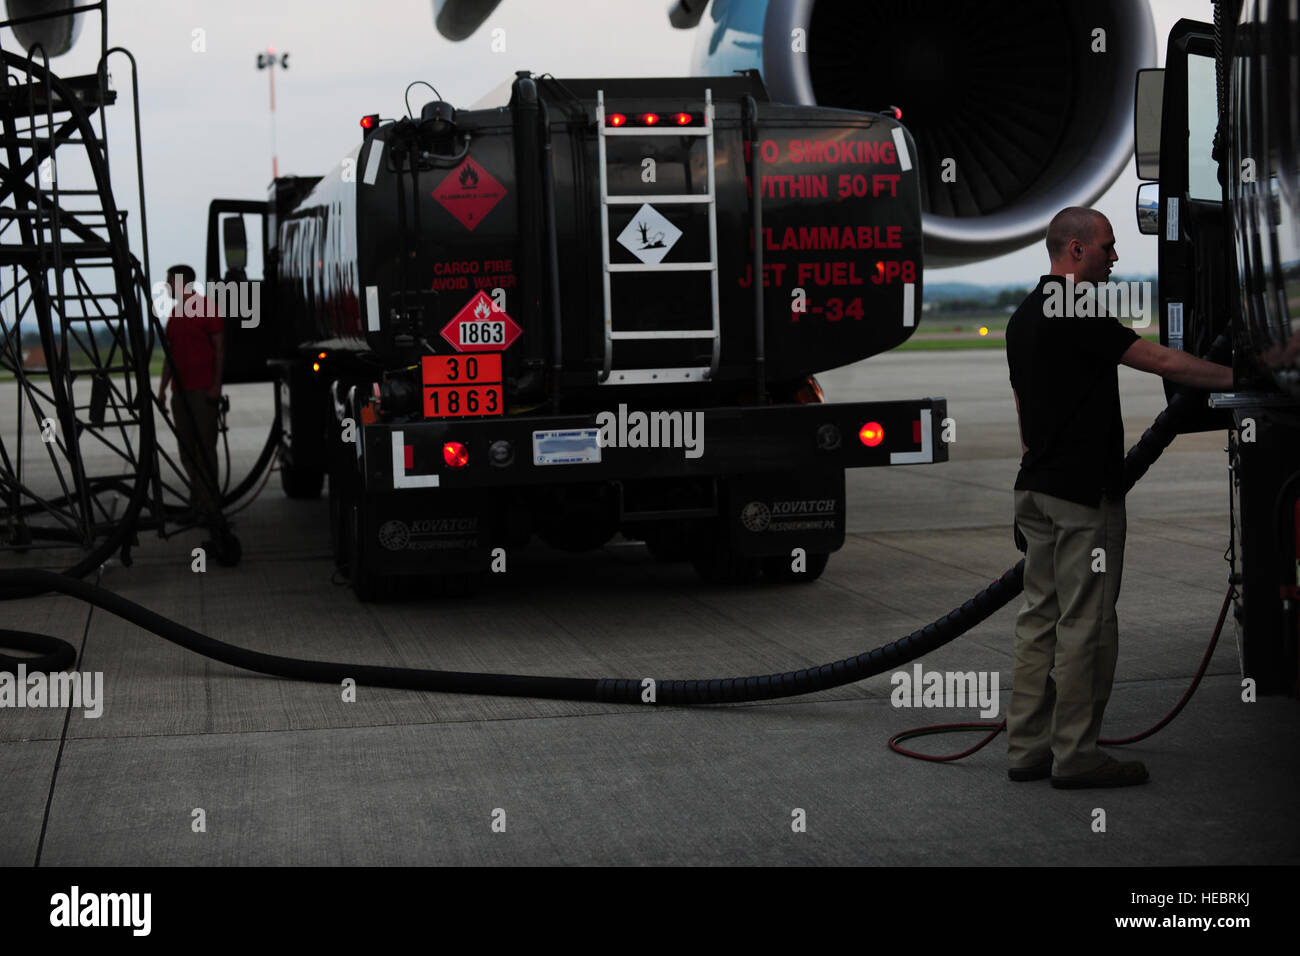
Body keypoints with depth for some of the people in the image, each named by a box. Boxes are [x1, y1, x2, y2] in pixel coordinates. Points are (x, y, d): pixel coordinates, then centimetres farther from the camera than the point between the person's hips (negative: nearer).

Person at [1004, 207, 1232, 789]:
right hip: (1085, 495, -10)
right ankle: (1076, 755, 1)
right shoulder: (1077, 315, -15)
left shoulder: (1023, 317, 14)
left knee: (1040, 620, 11)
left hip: (1036, 489, 10)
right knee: (1086, 626, -4)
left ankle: (1028, 748, 13)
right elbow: (1163, 363, -17)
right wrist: (1238, 378, -11)